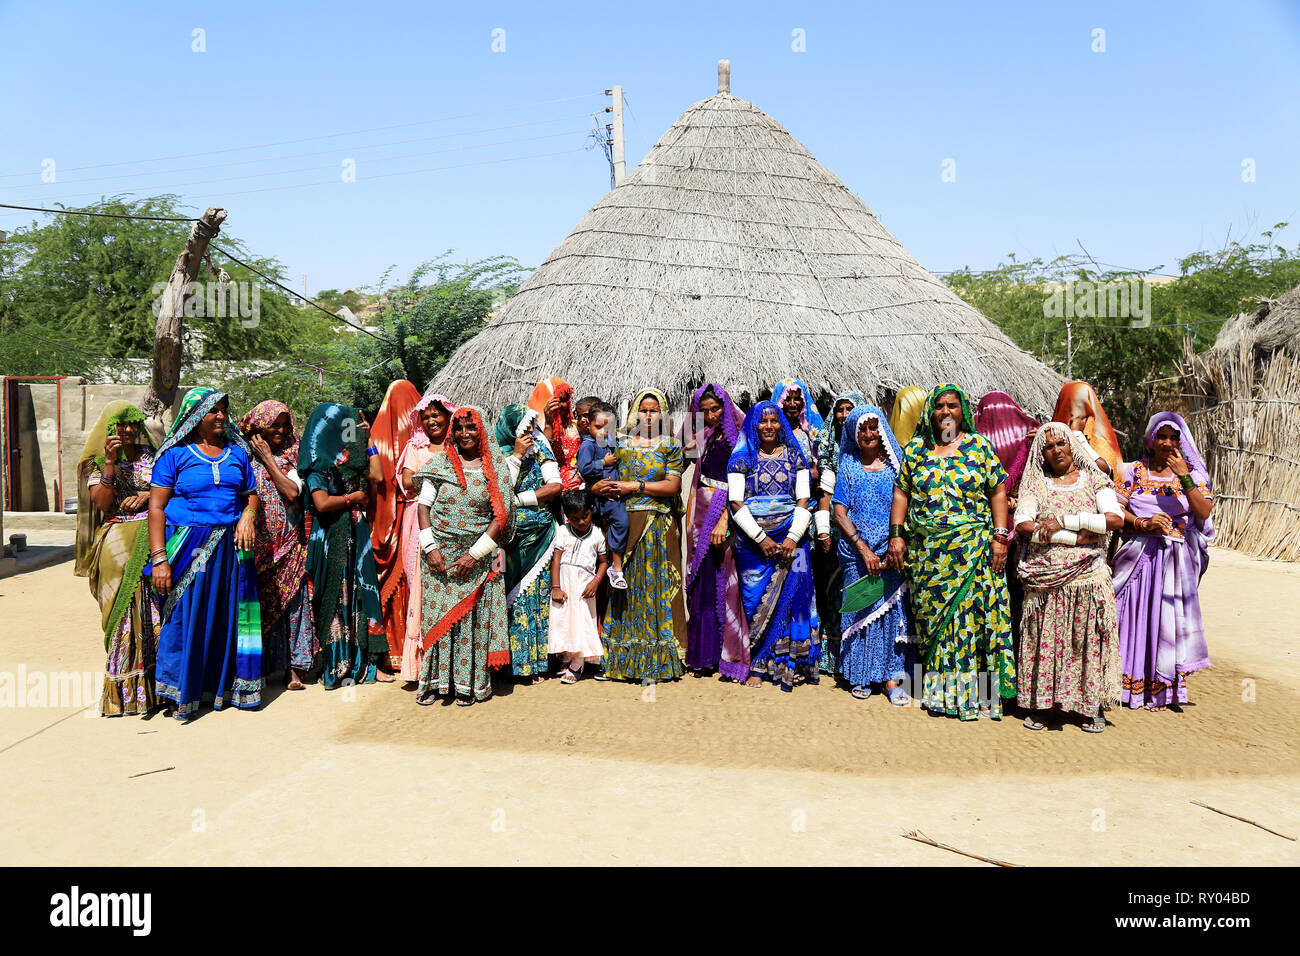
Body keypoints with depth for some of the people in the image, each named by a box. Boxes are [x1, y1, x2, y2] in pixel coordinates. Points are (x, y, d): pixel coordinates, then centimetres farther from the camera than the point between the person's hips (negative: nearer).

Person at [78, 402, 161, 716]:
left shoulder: (150, 455, 13)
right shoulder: (97, 461, 6)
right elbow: (103, 503, -7)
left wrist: (147, 496, -6)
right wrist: (110, 461, -12)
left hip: (151, 537, 2)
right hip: (118, 543, -2)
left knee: (153, 610, -3)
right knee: (126, 609, -7)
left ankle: (153, 683, 4)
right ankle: (124, 690, 0)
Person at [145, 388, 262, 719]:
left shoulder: (236, 451, 12)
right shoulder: (175, 453, -1)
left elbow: (251, 494, 18)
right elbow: (156, 506, -5)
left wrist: (248, 515, -6)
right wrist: (159, 557, -13)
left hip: (231, 546, 4)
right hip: (188, 547, -4)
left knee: (229, 617, 7)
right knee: (185, 619, -2)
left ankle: (225, 686, 20)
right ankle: (181, 696, 10)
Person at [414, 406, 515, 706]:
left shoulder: (495, 469, 1)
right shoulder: (439, 464, 4)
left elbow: (500, 516, -3)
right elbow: (423, 505, 2)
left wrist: (474, 554, -10)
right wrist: (430, 547, -8)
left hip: (478, 556, -1)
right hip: (440, 554, 1)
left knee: (473, 616, 1)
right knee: (437, 612, 1)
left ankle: (468, 683, 11)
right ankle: (434, 681, 11)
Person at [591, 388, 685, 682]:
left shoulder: (670, 446, 7)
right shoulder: (622, 445, 13)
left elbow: (672, 486, -5)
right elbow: (599, 478, 11)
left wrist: (634, 486, -10)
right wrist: (600, 488, -12)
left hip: (659, 525, -2)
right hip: (624, 523, 2)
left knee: (656, 584, -2)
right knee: (625, 585, 0)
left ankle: (657, 660, 4)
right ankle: (621, 659, 7)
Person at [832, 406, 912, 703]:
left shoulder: (896, 464, 6)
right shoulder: (848, 467, 6)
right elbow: (840, 513, 0)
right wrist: (863, 549, -11)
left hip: (892, 551, 0)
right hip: (857, 551, 0)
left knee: (893, 609, -3)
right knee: (860, 609, 2)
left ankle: (891, 678, 2)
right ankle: (860, 676, 13)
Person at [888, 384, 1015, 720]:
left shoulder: (979, 446, 5)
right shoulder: (915, 448, 10)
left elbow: (998, 492, 4)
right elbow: (902, 492, 10)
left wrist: (1000, 538, -4)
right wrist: (896, 535, 2)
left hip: (972, 550, -2)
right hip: (926, 550, 2)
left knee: (972, 613, -6)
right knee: (931, 616, 5)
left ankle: (973, 691, 2)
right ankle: (938, 690, 15)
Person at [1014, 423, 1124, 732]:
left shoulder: (1095, 480, 9)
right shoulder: (1035, 483, 8)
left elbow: (1116, 519, -7)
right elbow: (1022, 526, -7)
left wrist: (1063, 521, -12)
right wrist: (1078, 537, -12)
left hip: (1088, 577, 0)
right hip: (1046, 578, 0)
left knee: (1089, 640, 1)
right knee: (1044, 639, 0)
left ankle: (1091, 707, 11)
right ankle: (1038, 705, 9)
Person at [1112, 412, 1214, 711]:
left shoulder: (1192, 473, 6)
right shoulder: (1133, 471, 5)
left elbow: (1204, 513, -7)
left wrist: (1184, 477, -15)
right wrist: (1143, 523, -16)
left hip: (1176, 560, 0)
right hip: (1139, 555, 0)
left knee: (1167, 617, 0)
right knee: (1135, 615, -1)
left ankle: (1160, 688, 10)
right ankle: (1129, 681, 9)